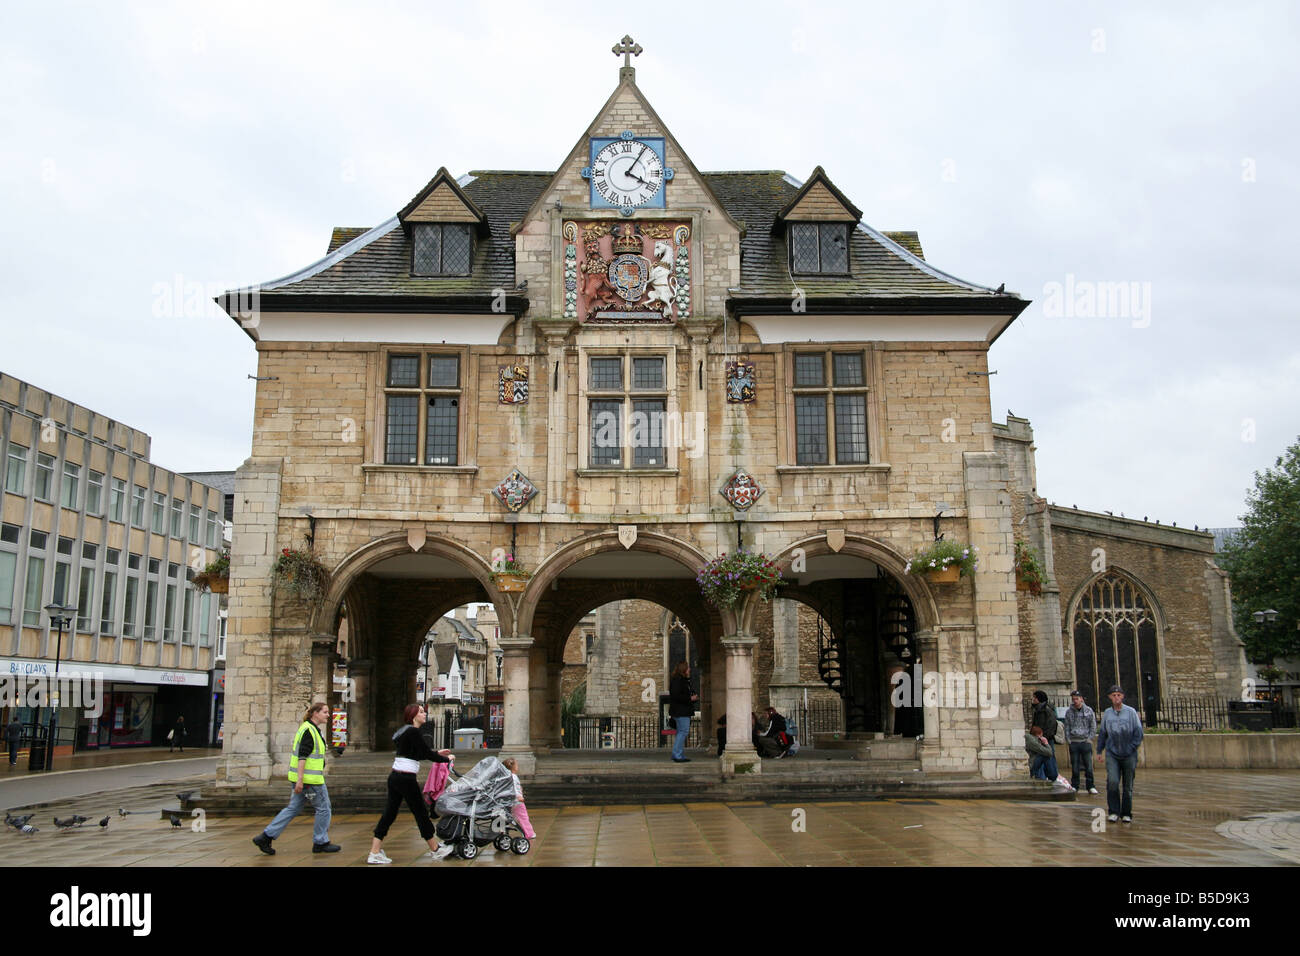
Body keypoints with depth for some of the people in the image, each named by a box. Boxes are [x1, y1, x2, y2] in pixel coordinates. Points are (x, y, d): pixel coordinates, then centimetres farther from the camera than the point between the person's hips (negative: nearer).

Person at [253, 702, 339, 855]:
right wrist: (300, 780, -26)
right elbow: (302, 756, -22)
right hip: (309, 779, -10)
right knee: (323, 808, 2)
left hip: (303, 778, 10)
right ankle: (320, 843, 11)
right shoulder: (309, 730, -16)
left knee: (293, 808, 12)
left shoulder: (310, 729, 15)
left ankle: (265, 837, 12)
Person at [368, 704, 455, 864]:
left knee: (389, 813, 9)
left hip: (394, 777, 9)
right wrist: (446, 759, 1)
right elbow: (427, 753, -13)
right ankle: (435, 850, 15)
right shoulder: (413, 732, -14)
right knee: (421, 812, 3)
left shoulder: (406, 731, 15)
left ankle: (375, 853, 7)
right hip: (406, 779, -9)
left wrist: (437, 753, 25)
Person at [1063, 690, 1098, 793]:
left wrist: (1090, 738, -1)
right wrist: (1067, 739, 2)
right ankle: (1074, 786, 10)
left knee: (1088, 765, -3)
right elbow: (1067, 727, 11)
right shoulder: (1069, 712, 8)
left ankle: (1091, 786, 4)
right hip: (1073, 742, 1)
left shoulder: (1089, 710, 4)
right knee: (1074, 766, 3)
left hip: (1085, 741, -1)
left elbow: (1093, 726, 7)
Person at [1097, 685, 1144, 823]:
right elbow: (1102, 733, 14)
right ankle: (1114, 812, -7)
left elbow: (1138, 732, 1)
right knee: (1112, 782, -16)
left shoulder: (1131, 712, -1)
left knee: (1127, 785, 6)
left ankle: (1126, 813, 19)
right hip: (1112, 754, 1)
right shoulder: (1107, 713, 6)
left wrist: (1132, 747, -9)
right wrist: (1099, 751, 11)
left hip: (1129, 755, -1)